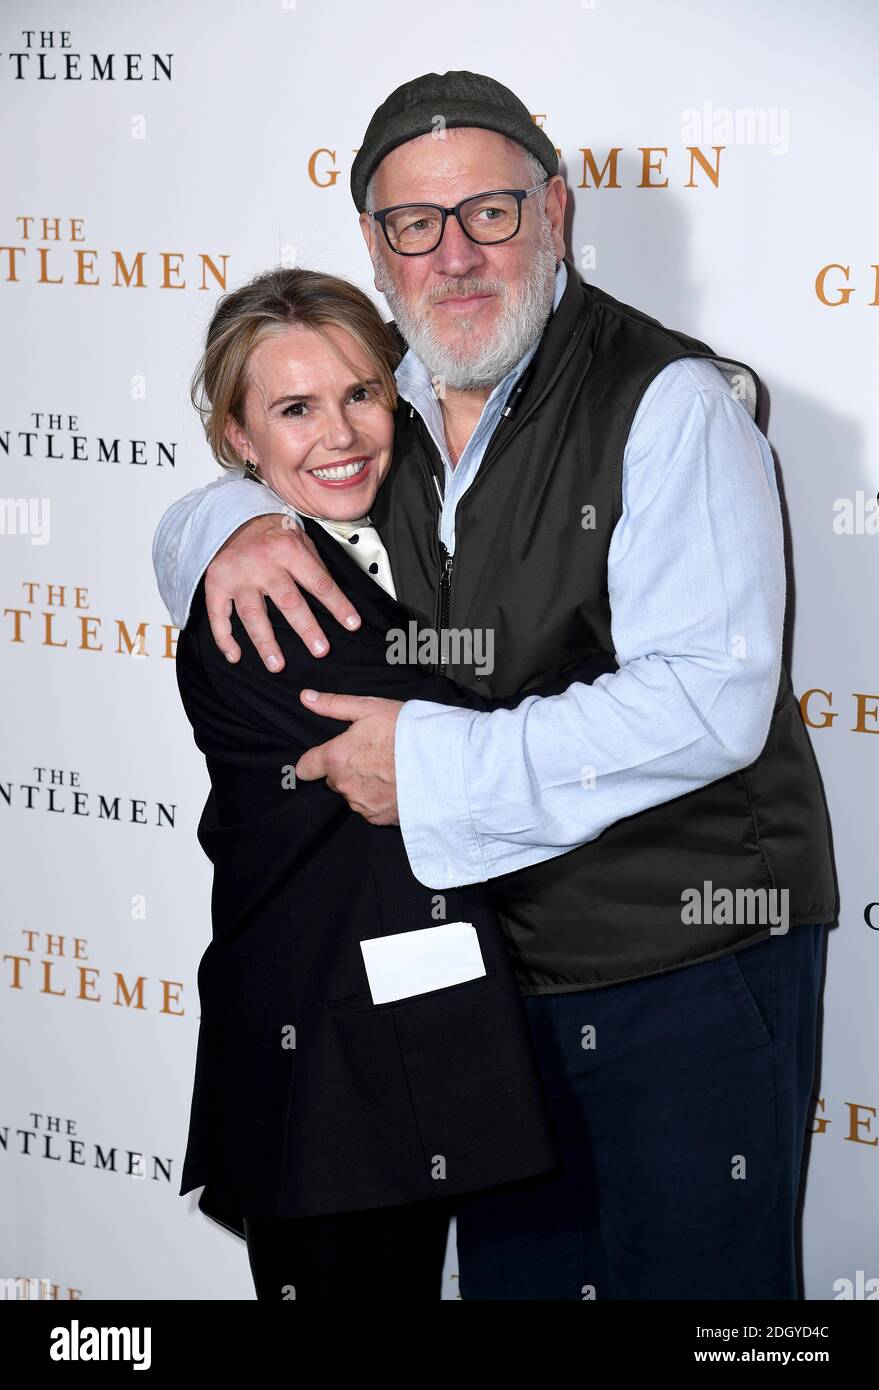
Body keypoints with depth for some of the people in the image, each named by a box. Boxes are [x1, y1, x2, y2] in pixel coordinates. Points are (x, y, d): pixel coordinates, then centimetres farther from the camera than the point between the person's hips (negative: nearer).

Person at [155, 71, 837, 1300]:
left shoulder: (670, 402, -16)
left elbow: (706, 705, -25)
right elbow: (185, 528, 21)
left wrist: (433, 763, -22)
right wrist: (233, 528, -5)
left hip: (692, 957, -6)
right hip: (497, 958, 7)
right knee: (514, 1280, 17)